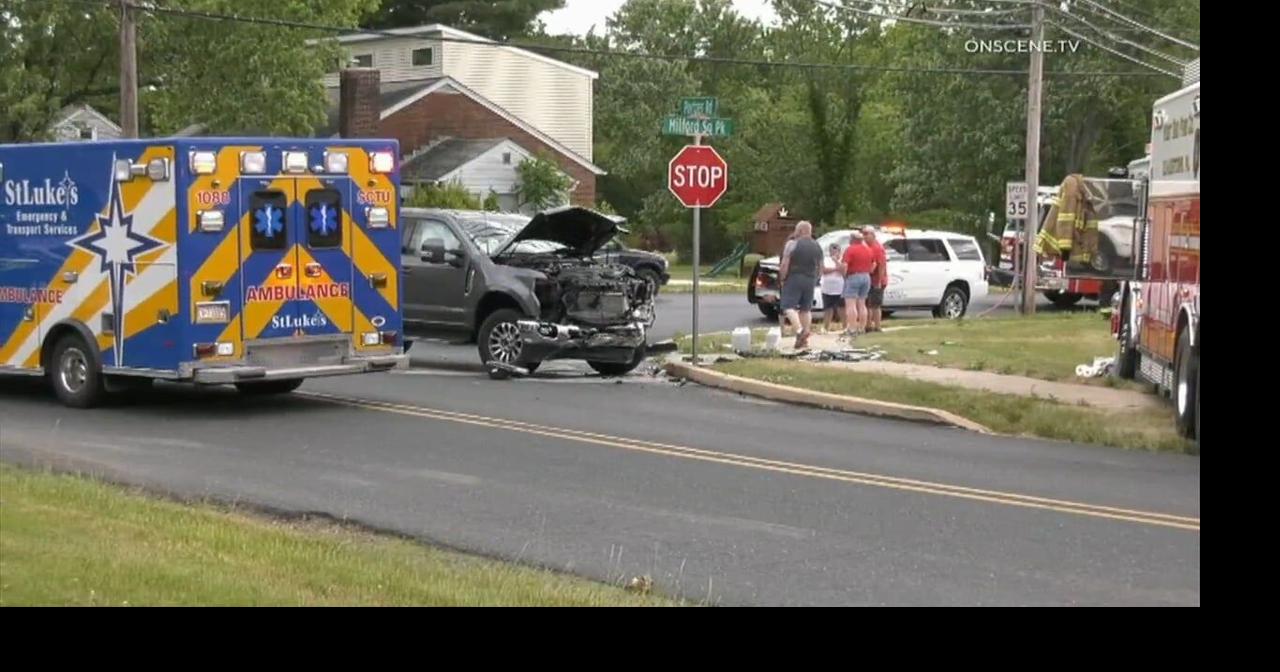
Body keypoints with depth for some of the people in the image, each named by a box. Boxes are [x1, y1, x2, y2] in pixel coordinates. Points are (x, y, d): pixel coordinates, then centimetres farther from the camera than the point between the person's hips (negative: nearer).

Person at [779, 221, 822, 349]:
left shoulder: (794, 245, -9)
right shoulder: (817, 247, 11)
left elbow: (785, 264, -13)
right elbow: (820, 267, 15)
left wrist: (782, 278, -2)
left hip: (794, 278, -6)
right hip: (810, 281, 6)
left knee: (789, 306, -6)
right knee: (806, 309, 12)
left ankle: (800, 330, -29)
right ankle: (804, 340, 11)